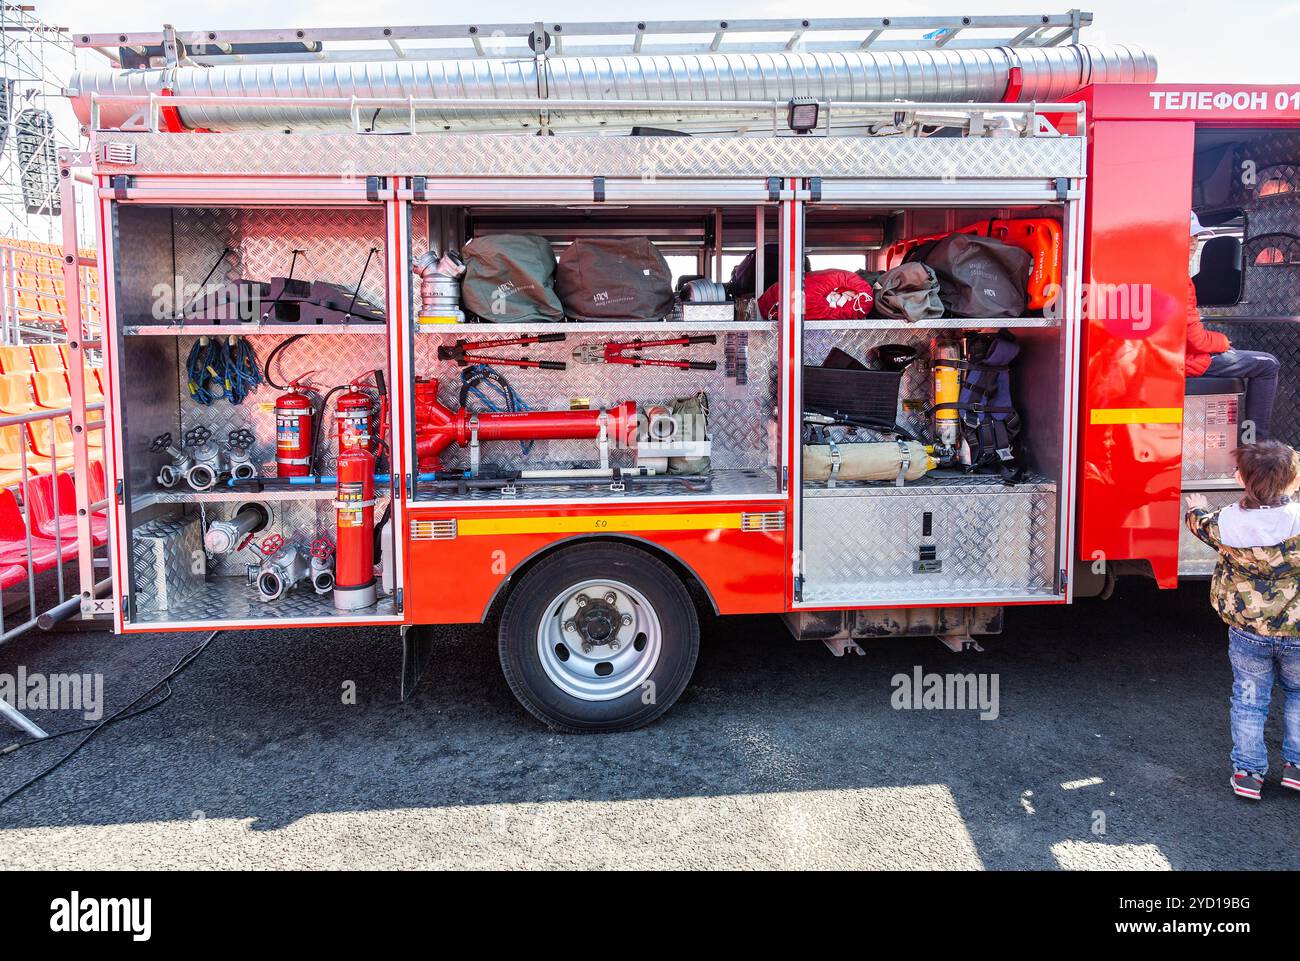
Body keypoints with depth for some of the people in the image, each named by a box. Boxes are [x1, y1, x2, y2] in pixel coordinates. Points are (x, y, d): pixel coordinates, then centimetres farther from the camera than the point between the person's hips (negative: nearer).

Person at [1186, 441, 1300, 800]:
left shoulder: (1226, 522, -13)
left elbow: (1203, 525, 11)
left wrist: (1197, 509, 34)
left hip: (1247, 631, 0)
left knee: (1248, 700, 16)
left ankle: (1248, 772, 23)